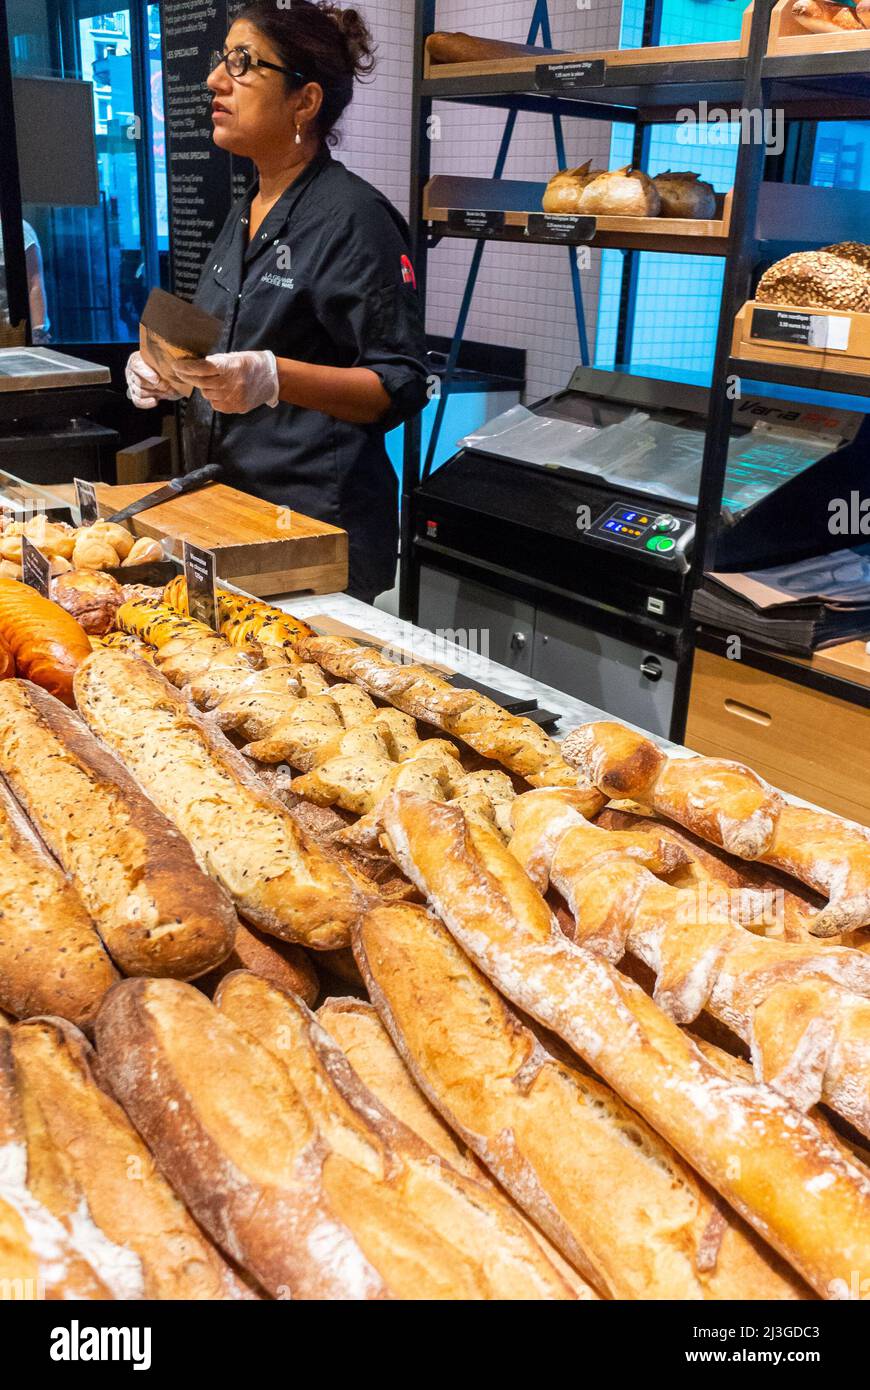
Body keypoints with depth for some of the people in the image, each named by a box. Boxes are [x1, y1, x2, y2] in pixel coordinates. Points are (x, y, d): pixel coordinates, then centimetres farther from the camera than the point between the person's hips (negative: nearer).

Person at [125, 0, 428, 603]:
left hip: (319, 527, -8)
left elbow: (399, 387, -16)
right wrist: (167, 371, 4)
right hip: (227, 506, 8)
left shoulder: (353, 215, -13)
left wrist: (275, 378, -29)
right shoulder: (246, 215, 13)